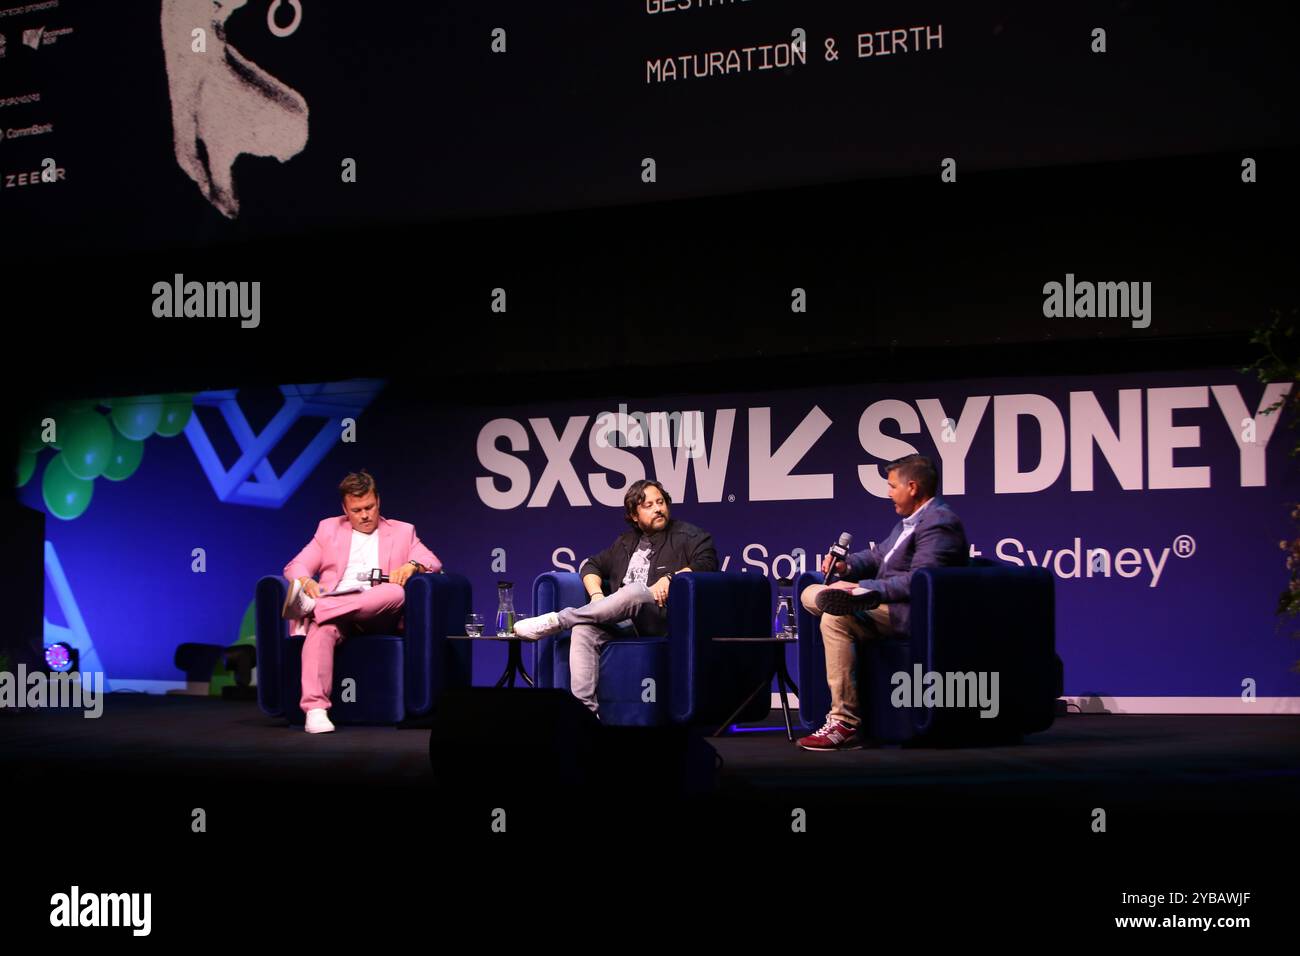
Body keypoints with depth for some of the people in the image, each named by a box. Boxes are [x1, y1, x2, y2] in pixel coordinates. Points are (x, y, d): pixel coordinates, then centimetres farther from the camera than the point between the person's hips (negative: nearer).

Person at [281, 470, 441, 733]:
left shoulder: (402, 531, 23)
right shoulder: (329, 528, 24)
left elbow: (434, 562, 12)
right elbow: (295, 566, 15)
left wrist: (412, 565, -12)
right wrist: (306, 582, -10)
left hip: (376, 613, 0)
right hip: (333, 607, 0)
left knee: (396, 592, -35)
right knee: (322, 628, -37)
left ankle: (312, 607, -39)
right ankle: (315, 709, -46)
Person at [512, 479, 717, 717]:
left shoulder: (687, 536, 11)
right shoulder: (625, 542, 28)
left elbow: (707, 564, -6)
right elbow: (592, 566, 29)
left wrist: (671, 579, -19)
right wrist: (597, 595, 7)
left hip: (664, 615, -5)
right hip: (625, 621, 5)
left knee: (635, 591, -37)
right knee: (584, 630, -26)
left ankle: (556, 621, -25)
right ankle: (584, 708, -35)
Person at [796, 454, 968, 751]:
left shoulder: (939, 523, -16)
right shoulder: (911, 520, 18)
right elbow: (878, 556, 25)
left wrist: (862, 588, -23)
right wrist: (847, 566, 4)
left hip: (914, 612, -11)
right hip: (888, 602, 11)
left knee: (836, 617, -32)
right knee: (811, 594, 13)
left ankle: (844, 724, -31)